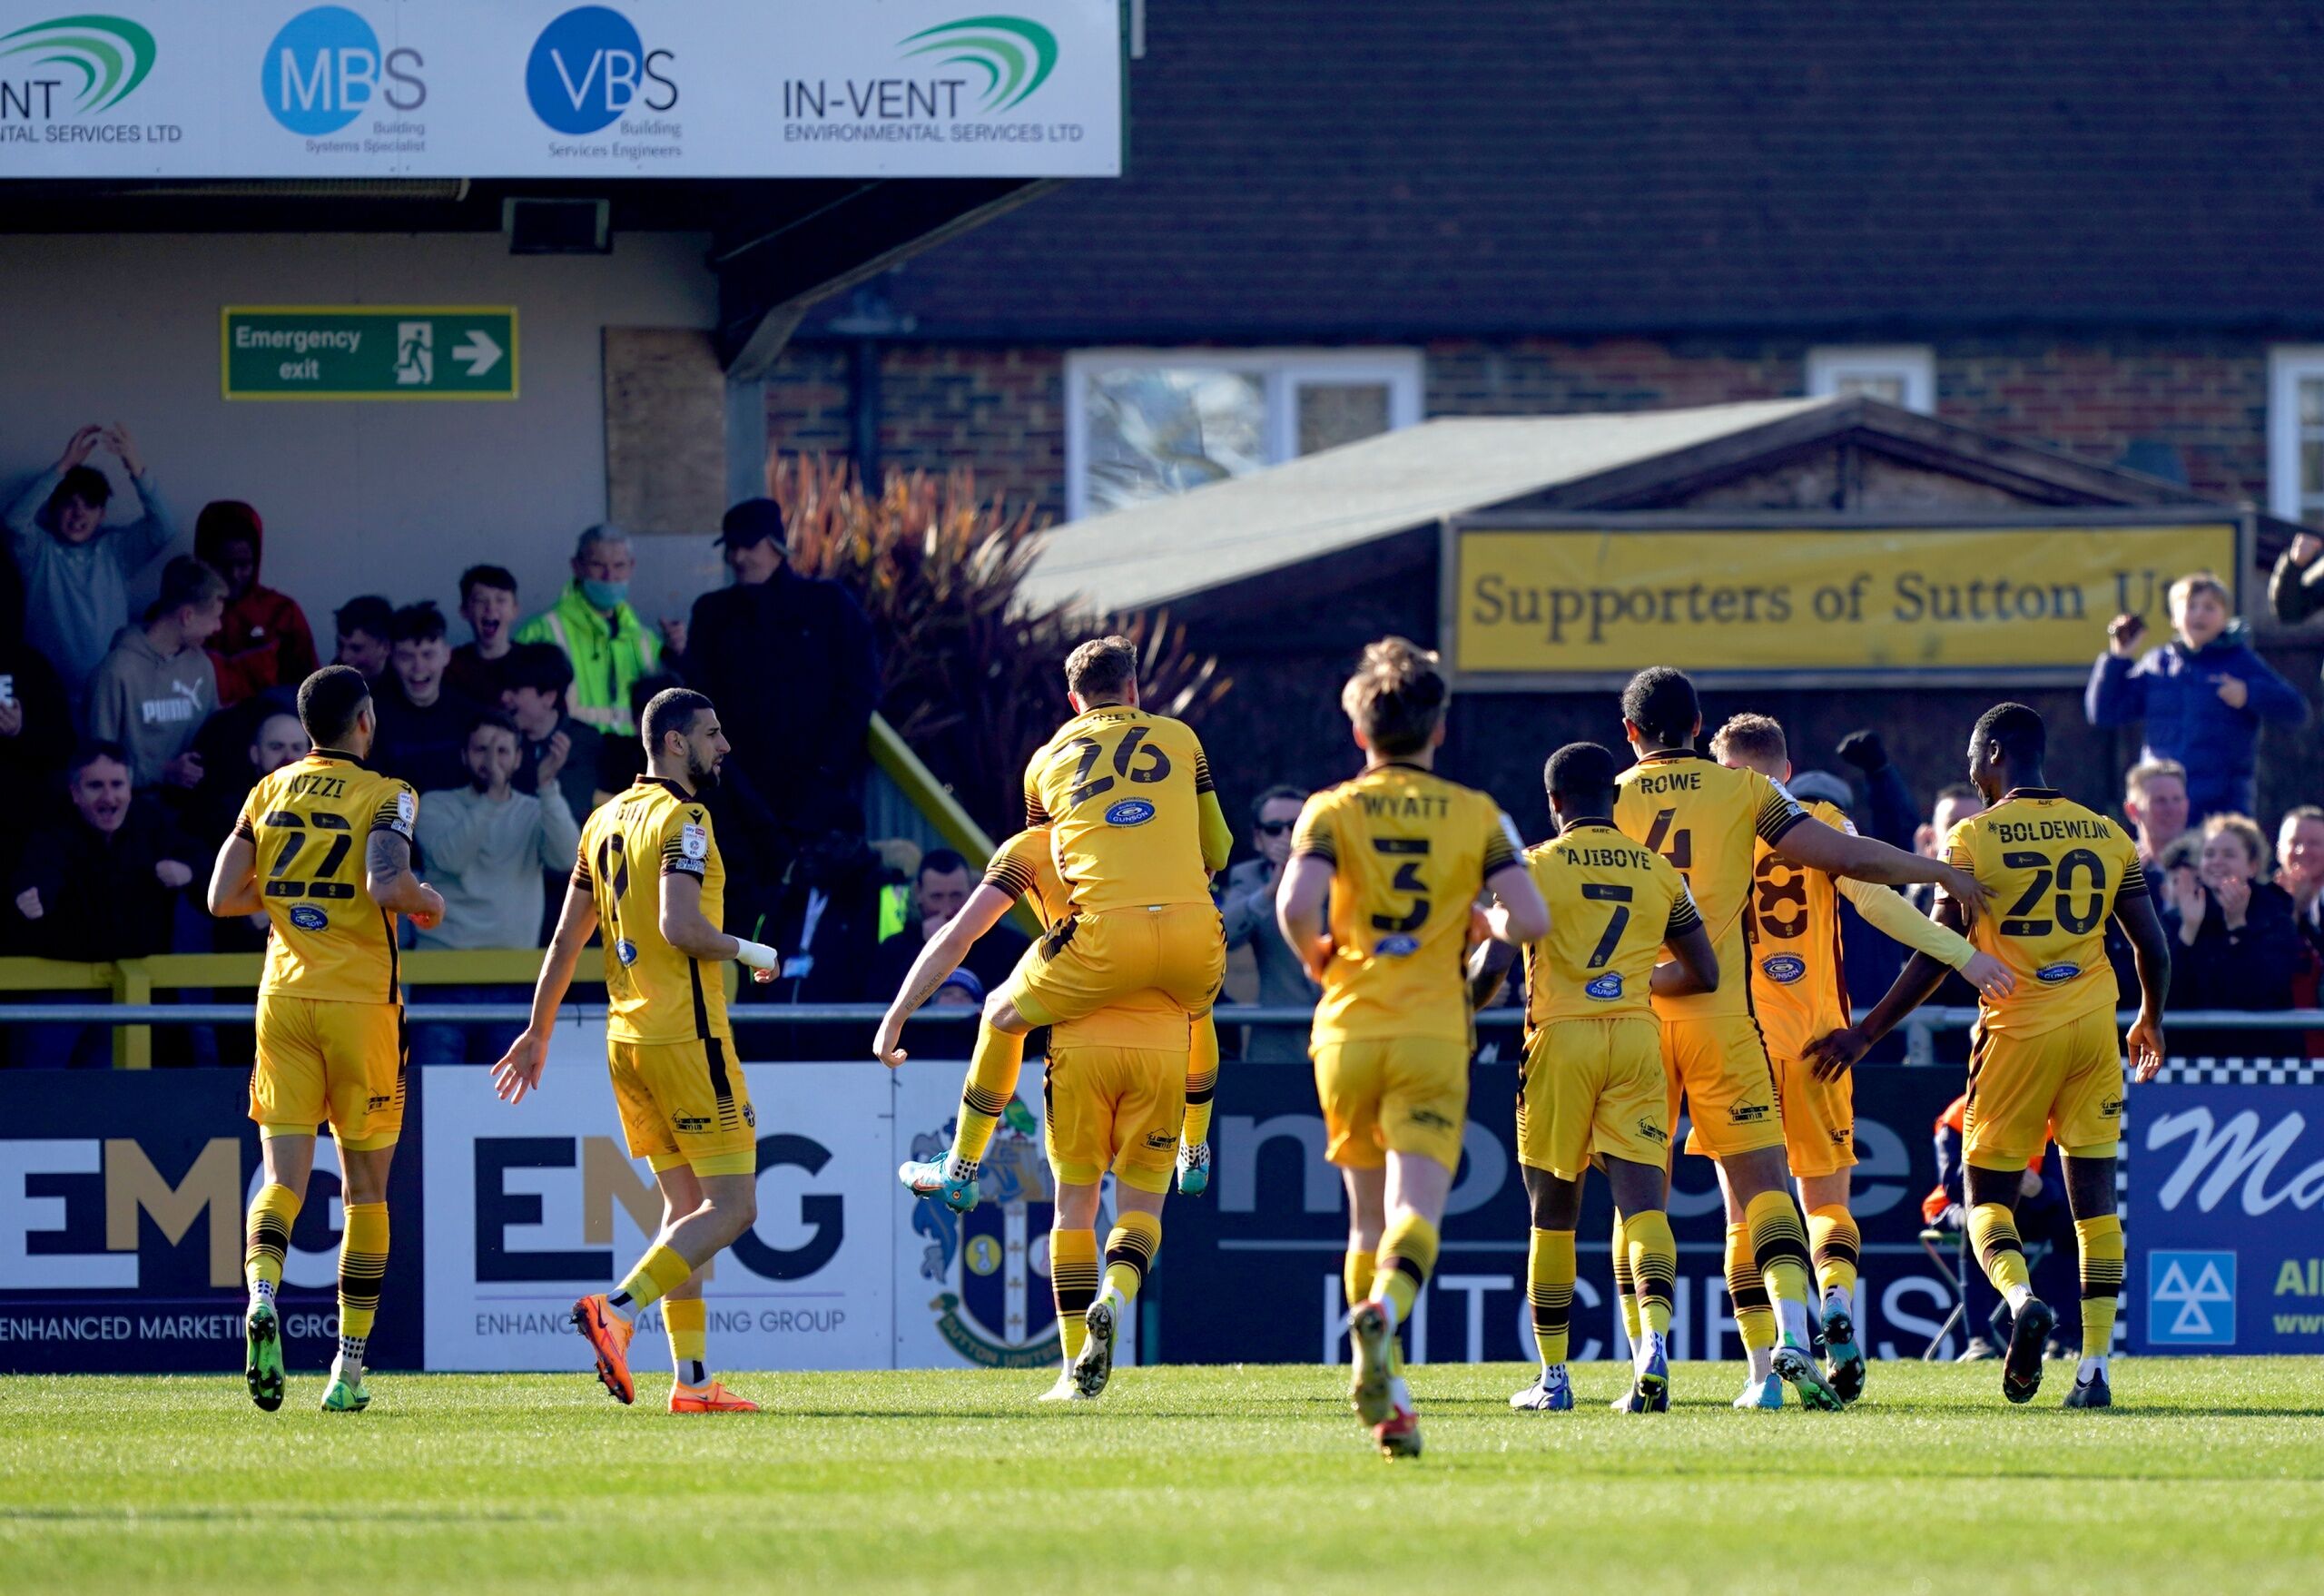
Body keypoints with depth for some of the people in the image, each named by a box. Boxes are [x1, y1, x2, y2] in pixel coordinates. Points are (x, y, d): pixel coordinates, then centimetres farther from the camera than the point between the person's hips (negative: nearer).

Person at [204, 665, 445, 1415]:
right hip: (361, 1003, -3)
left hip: (284, 999, 3)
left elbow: (223, 897, 5)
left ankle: (262, 1297, -33)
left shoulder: (269, 792, 8)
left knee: (283, 1178, -2)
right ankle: (350, 1368, 9)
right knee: (365, 1188, 9)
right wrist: (428, 901, 0)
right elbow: (387, 886, -21)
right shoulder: (385, 796, -5)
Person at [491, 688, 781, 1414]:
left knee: (685, 1204, 11)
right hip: (686, 1035, -9)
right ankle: (618, 1310, -18)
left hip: (627, 1036, 9)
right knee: (732, 1205, -6)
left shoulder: (606, 821, 14)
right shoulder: (681, 821, -11)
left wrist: (537, 1032, 23)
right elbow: (680, 927, -24)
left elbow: (567, 937, 17)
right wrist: (749, 953, -6)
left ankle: (691, 1378, 6)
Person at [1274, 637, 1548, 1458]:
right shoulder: (1477, 815, 5)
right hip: (1434, 1035, -1)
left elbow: (1296, 906, -14)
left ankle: (1389, 1400, 14)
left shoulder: (1332, 810, 3)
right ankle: (1381, 1313, -43)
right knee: (1415, 1217, -11)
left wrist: (1316, 957, 7)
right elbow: (1531, 919, -5)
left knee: (1368, 1219, 16)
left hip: (1348, 1029, 1)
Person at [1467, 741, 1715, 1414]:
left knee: (1553, 1210, 9)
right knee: (1642, 1198, -5)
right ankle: (1655, 1339, -29)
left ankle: (1553, 1375, 13)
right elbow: (1703, 974, 14)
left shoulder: (1538, 867, -2)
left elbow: (1493, 961, -11)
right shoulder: (1658, 873, 9)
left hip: (1562, 1037, -2)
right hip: (1636, 1038, 2)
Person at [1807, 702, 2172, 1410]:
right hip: (2093, 1025, 3)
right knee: (2094, 1193, 7)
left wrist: (1865, 1034, 2)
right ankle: (2095, 1365, 0)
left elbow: (1937, 956, -6)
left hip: (2017, 1030, -3)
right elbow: (2153, 948, 10)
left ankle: (2020, 1294, -24)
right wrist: (2151, 1022, 30)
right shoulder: (2108, 837, 7)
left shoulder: (1975, 839, -5)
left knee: (1987, 1193, 6)